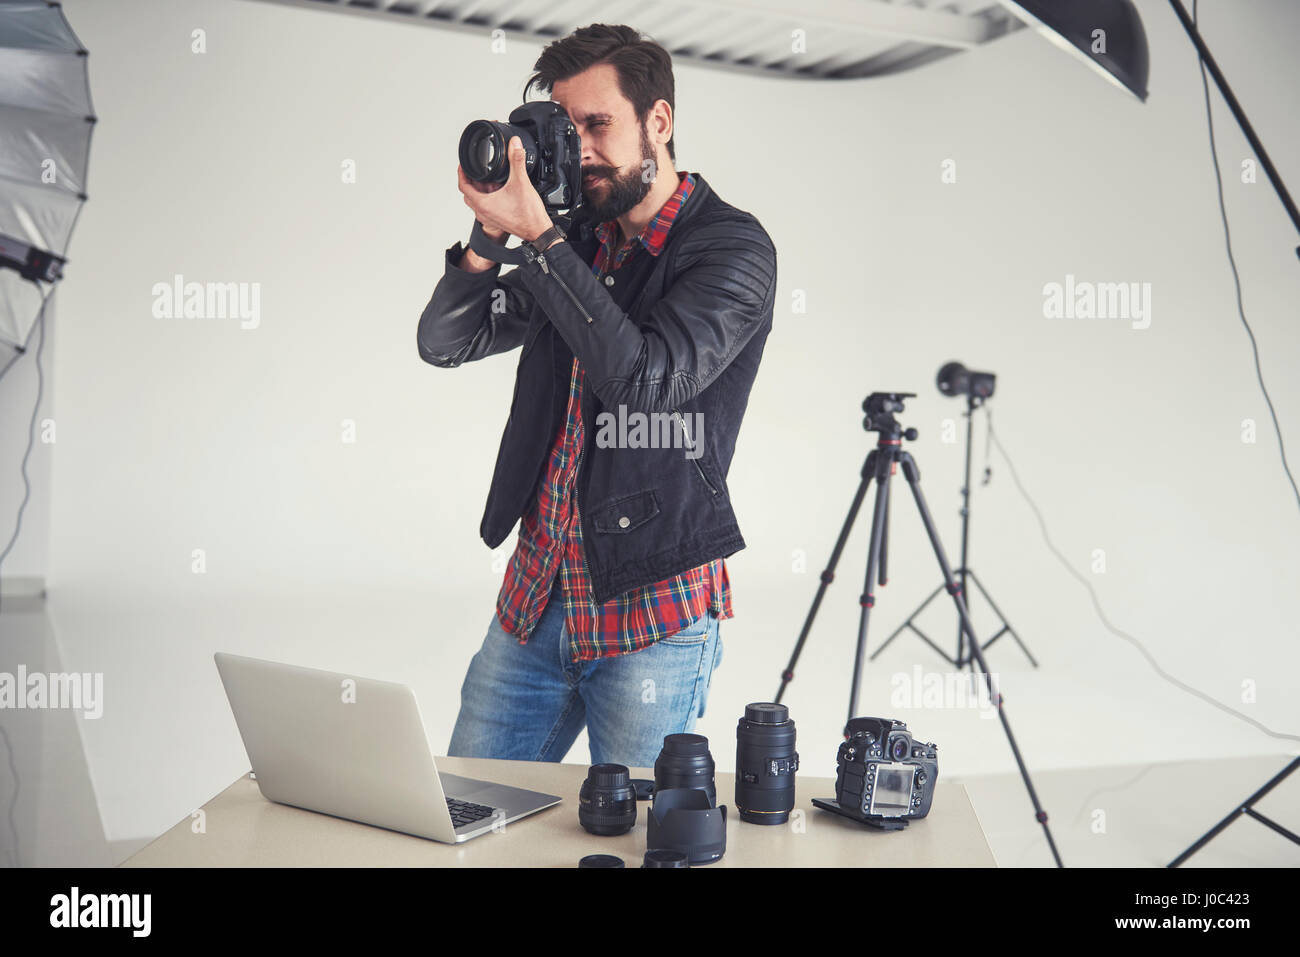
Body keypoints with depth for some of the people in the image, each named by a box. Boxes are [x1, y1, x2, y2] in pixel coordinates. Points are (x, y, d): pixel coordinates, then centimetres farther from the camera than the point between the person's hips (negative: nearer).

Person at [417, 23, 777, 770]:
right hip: (536, 595, 6)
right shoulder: (580, 239, 8)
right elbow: (444, 343, 8)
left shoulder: (733, 248, -9)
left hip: (655, 613, -5)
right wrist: (489, 237, -9)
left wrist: (539, 236, -22)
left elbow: (646, 379, -24)